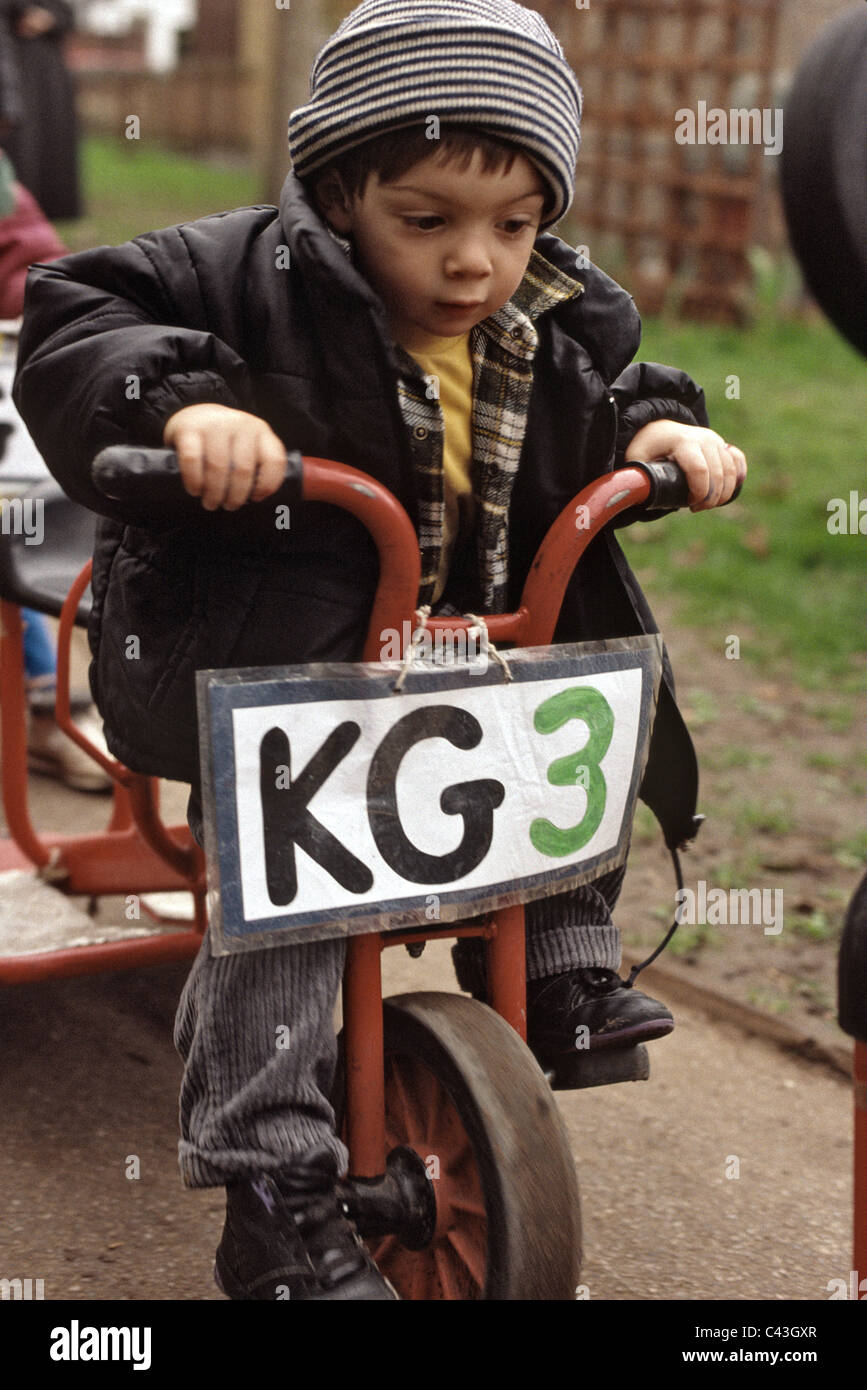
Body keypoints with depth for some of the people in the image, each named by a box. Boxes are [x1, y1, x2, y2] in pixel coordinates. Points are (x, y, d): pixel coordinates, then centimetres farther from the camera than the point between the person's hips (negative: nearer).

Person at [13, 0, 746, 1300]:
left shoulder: (555, 327, 3)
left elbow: (602, 410, 23)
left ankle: (561, 967, 25)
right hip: (264, 656, -6)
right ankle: (276, 1191, -14)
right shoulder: (258, 277, -16)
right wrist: (179, 401, -38)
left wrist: (662, 426, -1)